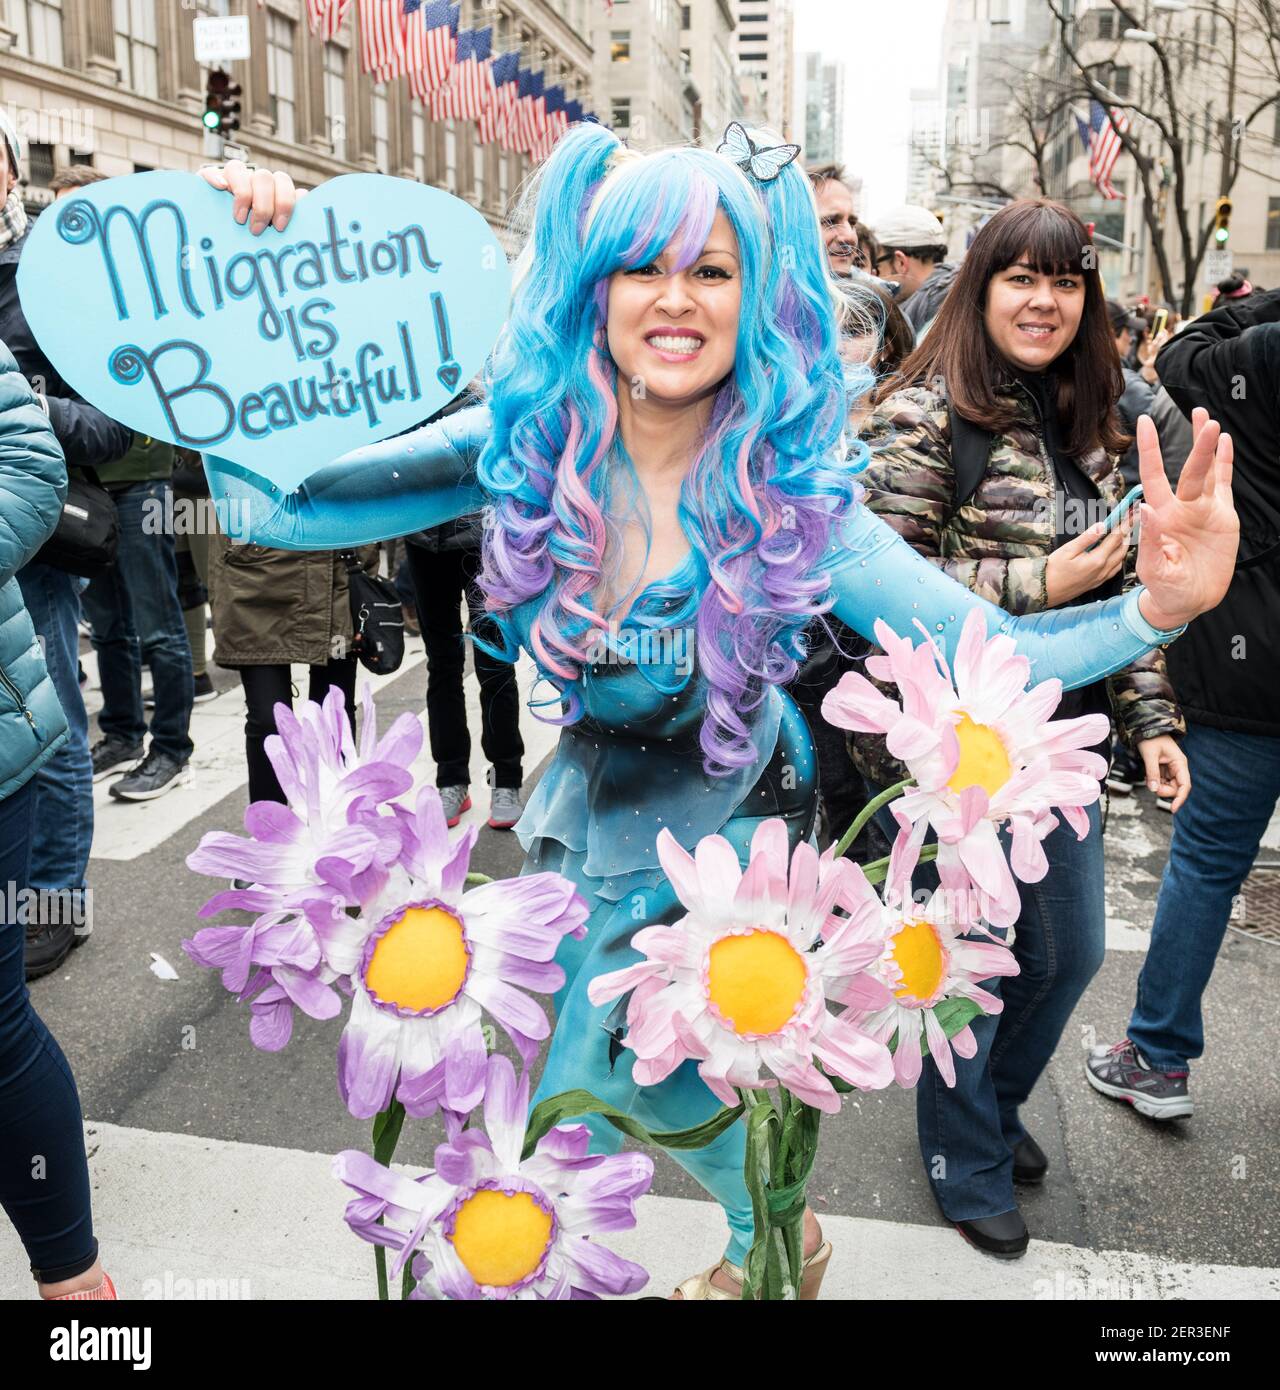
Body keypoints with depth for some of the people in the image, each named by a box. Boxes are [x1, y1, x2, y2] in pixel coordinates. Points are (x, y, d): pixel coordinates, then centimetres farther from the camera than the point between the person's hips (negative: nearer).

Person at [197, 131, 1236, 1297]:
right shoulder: (525, 443, -18)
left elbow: (985, 655, -25)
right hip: (593, 796, 4)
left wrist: (1157, 609, -41)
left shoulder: (789, 490, -22)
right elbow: (272, 503, -19)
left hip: (725, 817, -3)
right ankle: (775, 1233, 52)